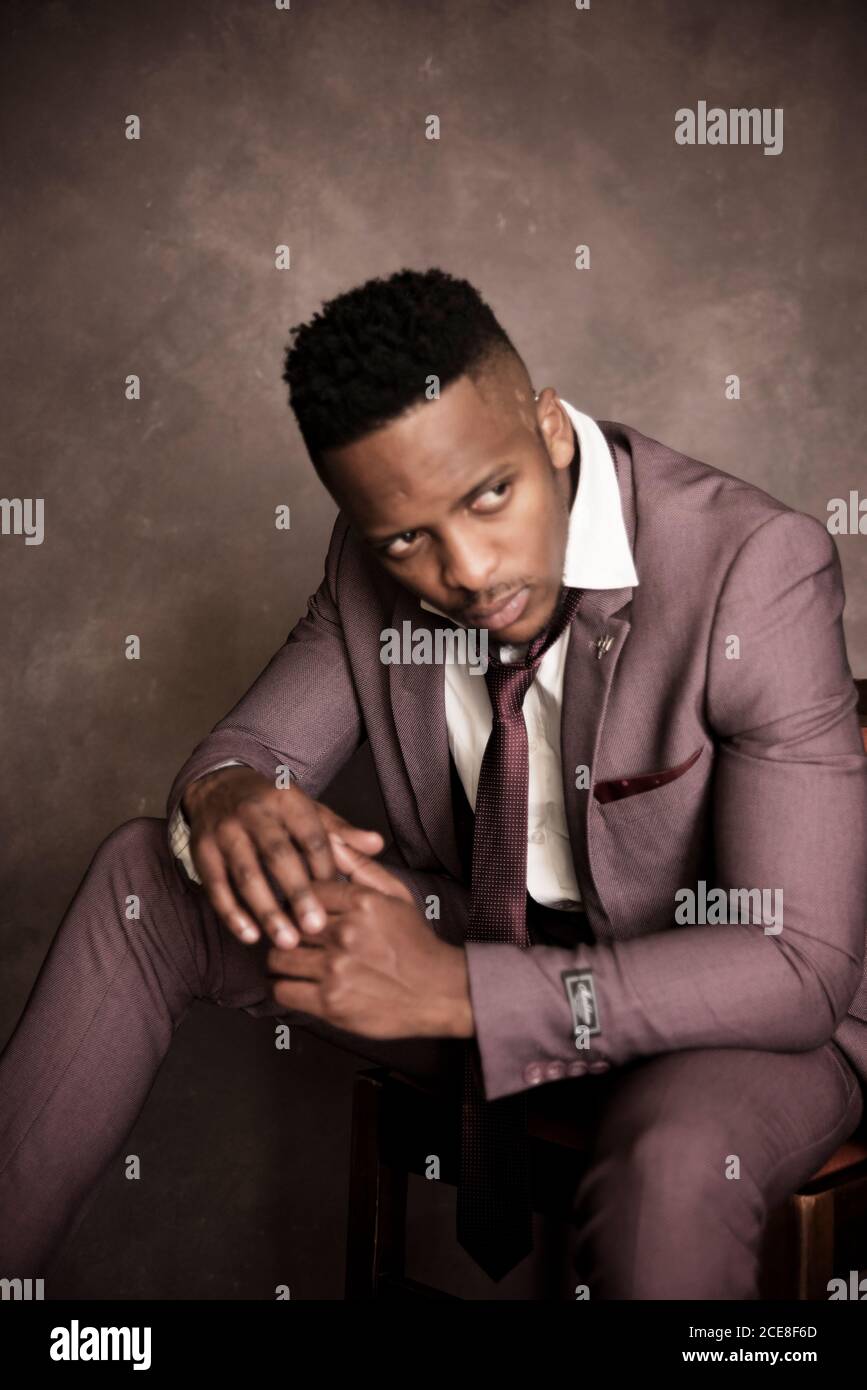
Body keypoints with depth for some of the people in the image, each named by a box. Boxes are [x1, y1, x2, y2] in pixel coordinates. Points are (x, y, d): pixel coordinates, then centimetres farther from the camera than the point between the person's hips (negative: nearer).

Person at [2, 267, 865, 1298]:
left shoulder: (757, 568, -27)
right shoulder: (379, 557, -10)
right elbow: (252, 740, 0)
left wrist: (456, 990, -36)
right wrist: (223, 795, -27)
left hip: (733, 1010, -4)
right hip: (467, 939, 5)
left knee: (674, 1164, -41)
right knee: (142, 875, -6)